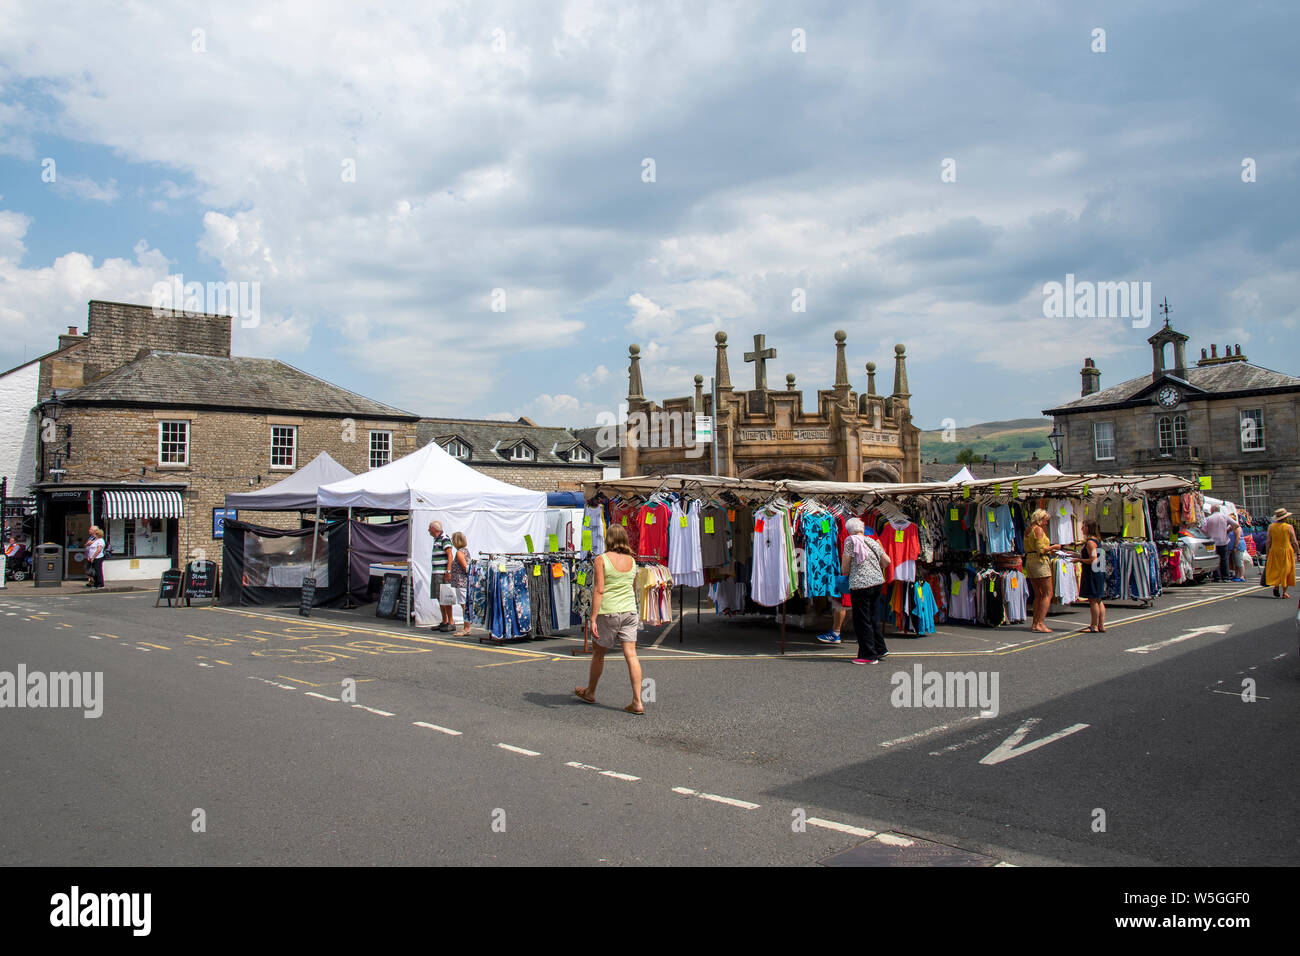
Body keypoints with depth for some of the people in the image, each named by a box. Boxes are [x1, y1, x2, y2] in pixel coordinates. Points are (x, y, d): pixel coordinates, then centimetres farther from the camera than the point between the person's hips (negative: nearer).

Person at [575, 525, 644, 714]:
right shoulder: (632, 561, 7)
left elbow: (599, 590, -14)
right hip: (629, 612, 4)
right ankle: (637, 702, -5)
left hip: (608, 613, -4)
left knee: (598, 654, 14)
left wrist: (593, 619, -13)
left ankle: (590, 692, 33)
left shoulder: (602, 560, -8)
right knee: (631, 655, 0)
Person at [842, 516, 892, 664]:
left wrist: (844, 573, 14)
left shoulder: (850, 541, -5)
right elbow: (887, 561, 14)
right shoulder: (873, 542, 11)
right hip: (877, 581, 6)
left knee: (862, 620, 1)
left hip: (860, 584, -6)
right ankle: (880, 649, 24)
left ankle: (869, 655, 5)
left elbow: (844, 567, -7)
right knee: (874, 616, 18)